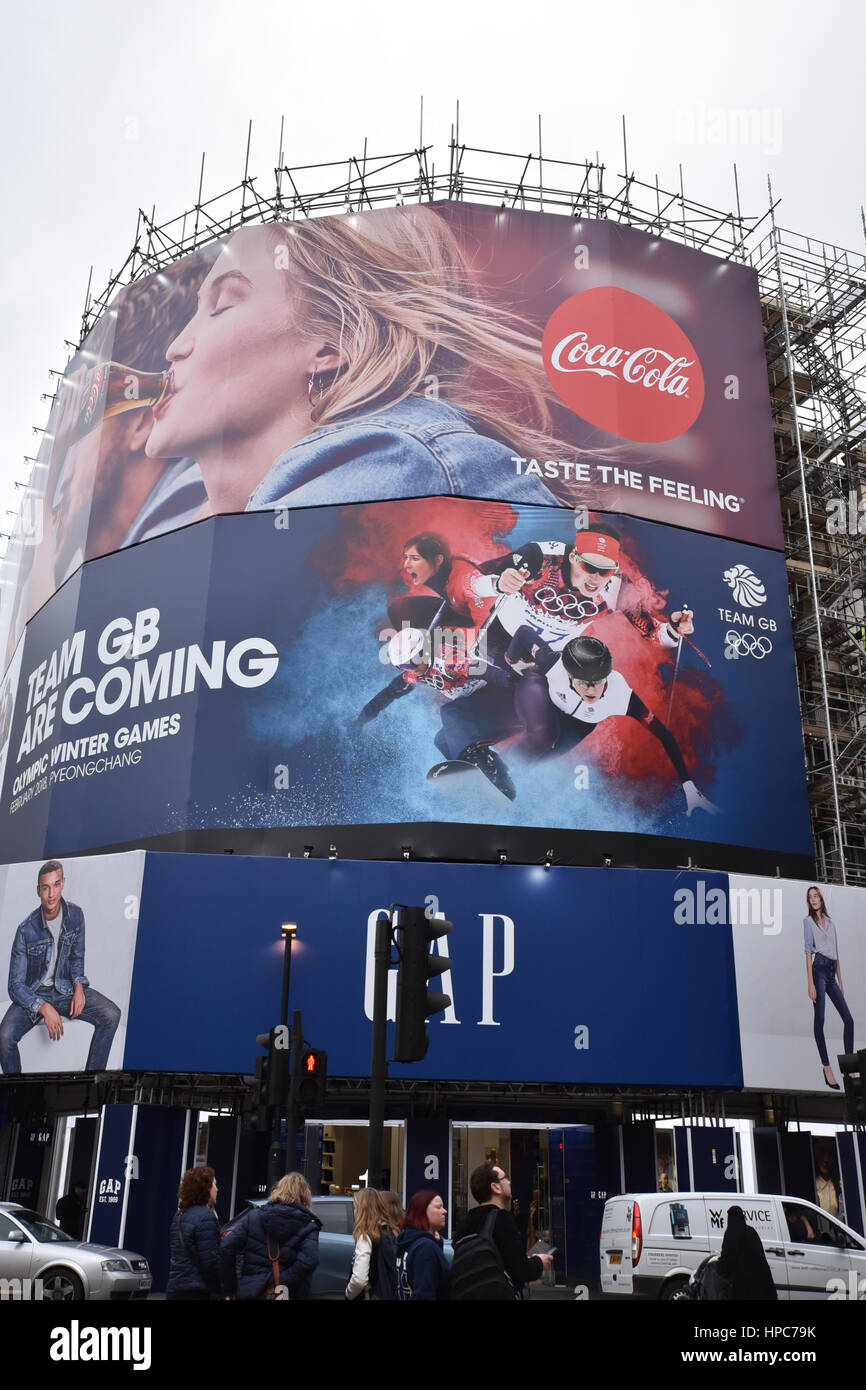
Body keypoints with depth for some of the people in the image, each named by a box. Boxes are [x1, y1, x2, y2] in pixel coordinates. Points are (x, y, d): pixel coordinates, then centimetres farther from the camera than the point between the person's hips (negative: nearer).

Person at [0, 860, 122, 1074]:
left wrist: (79, 986, -8)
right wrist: (44, 1008, -27)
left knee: (111, 1016, -18)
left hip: (65, 988, 3)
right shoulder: (27, 930, -18)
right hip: (33, 994, -3)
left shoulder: (75, 915, -7)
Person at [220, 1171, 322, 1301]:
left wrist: (230, 1288, 5)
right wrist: (280, 1283, -13)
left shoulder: (254, 1216, 5)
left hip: (249, 1292, 1)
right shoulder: (308, 1226, 0)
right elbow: (309, 1261, -19)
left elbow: (226, 1249, -3)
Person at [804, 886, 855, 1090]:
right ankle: (826, 1067, -12)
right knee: (820, 1019, -12)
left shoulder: (830, 922, 21)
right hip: (819, 968, -6)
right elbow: (809, 951, -4)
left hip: (832, 972, 6)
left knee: (848, 1019, 1)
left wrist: (840, 981, 16)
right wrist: (810, 983, -12)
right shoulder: (808, 921, 4)